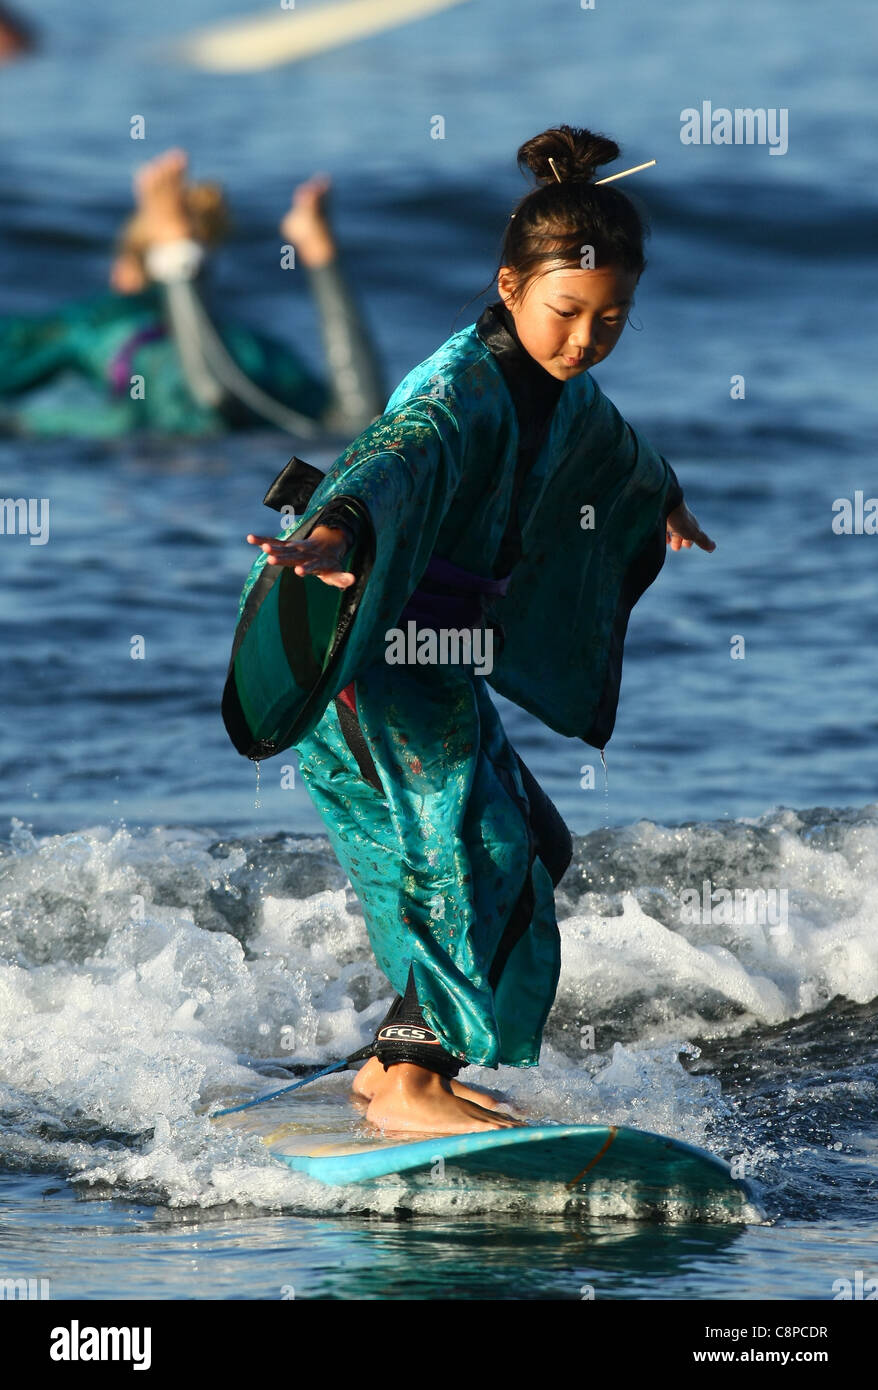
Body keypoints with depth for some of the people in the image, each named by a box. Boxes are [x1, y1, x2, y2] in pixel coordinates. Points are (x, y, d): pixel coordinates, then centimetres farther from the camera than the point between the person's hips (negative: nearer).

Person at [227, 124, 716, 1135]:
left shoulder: (562, 390, 6)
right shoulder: (465, 386, -24)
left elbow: (612, 448, 31)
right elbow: (403, 453, -48)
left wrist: (664, 500, 54)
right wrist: (338, 528, -70)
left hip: (421, 647, 10)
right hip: (348, 637, -10)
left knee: (529, 847, 14)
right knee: (466, 841, -20)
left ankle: (398, 1058, 19)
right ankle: (409, 1084, -22)